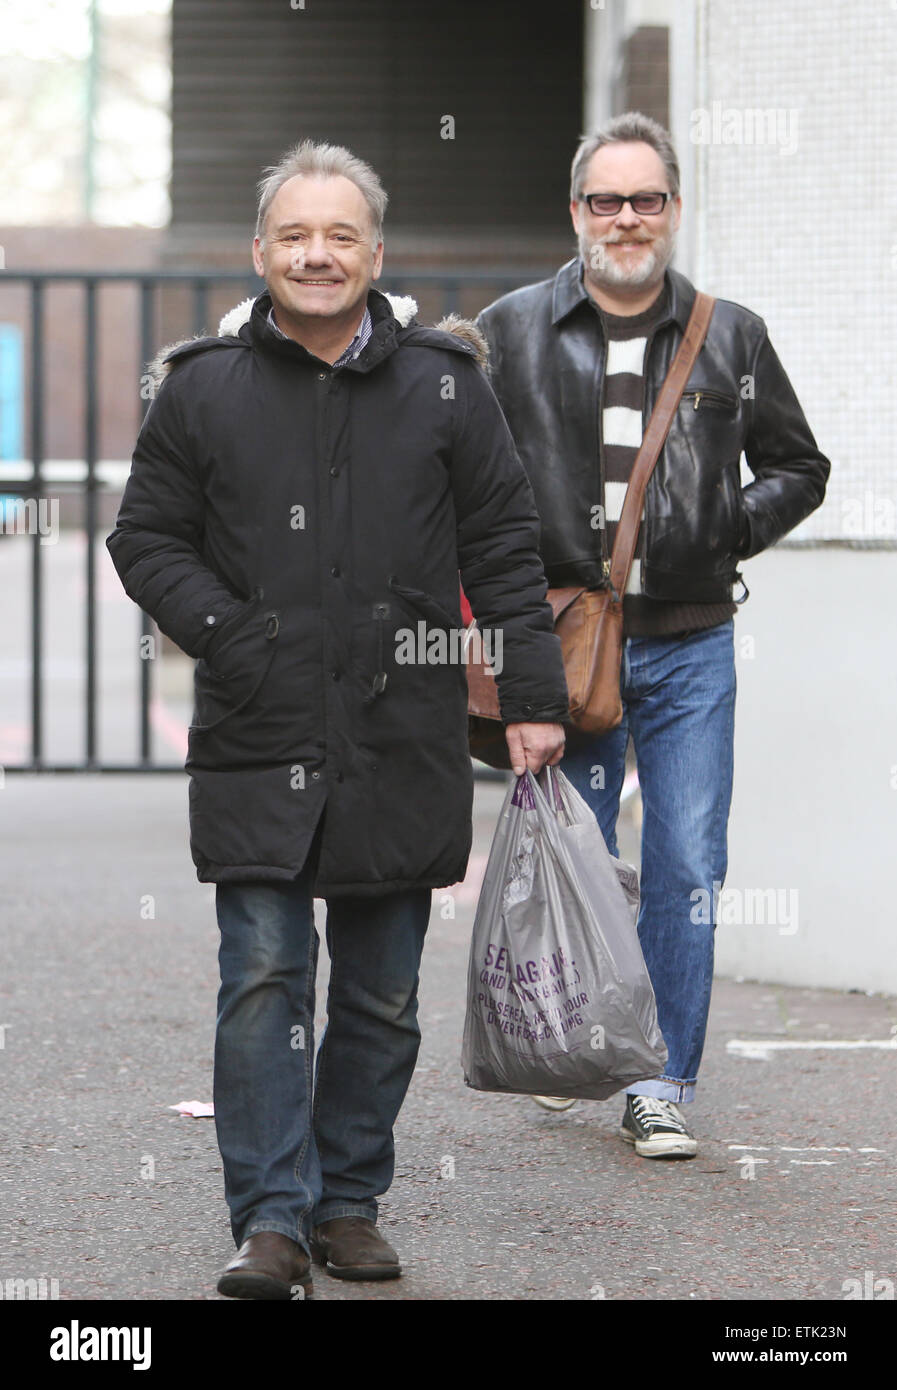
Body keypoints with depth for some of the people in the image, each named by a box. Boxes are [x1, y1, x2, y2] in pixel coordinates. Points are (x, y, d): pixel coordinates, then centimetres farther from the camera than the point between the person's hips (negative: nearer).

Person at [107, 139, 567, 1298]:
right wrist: (223, 634, -6)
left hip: (403, 748, 1)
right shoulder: (203, 387, 3)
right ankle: (272, 1218, -7)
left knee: (382, 994, 8)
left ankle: (350, 1201, 20)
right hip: (257, 742, -1)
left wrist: (533, 700, 3)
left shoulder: (443, 385, 5)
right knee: (264, 978, -8)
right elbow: (146, 536, 8)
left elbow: (504, 549, 7)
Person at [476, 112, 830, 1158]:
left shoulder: (729, 338, 6)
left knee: (685, 873, -3)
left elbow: (798, 468, 16)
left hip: (690, 648, 1)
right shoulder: (512, 332, 4)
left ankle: (662, 1089, 4)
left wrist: (729, 531, 0)